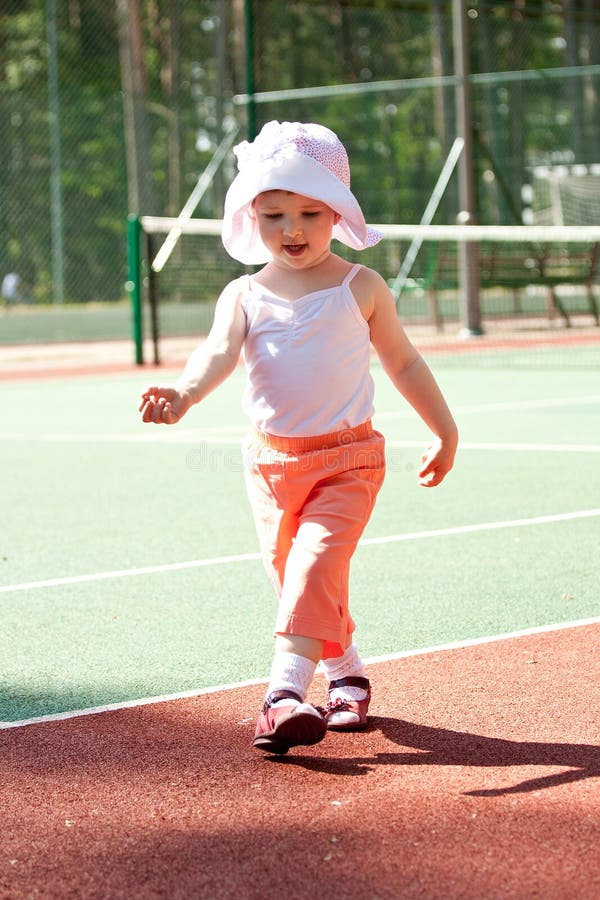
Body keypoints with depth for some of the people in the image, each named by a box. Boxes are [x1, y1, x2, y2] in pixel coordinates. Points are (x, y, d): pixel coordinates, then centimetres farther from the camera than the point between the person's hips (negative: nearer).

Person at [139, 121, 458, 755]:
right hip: (272, 461, 3)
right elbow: (219, 352, -17)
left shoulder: (361, 289, 0)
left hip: (347, 459, -3)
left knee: (314, 565, -20)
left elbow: (403, 361, 12)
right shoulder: (244, 296, 1)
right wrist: (183, 394, -39)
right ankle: (348, 677, 30)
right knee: (292, 575, 9)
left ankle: (284, 694, -30)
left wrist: (444, 429, 16)